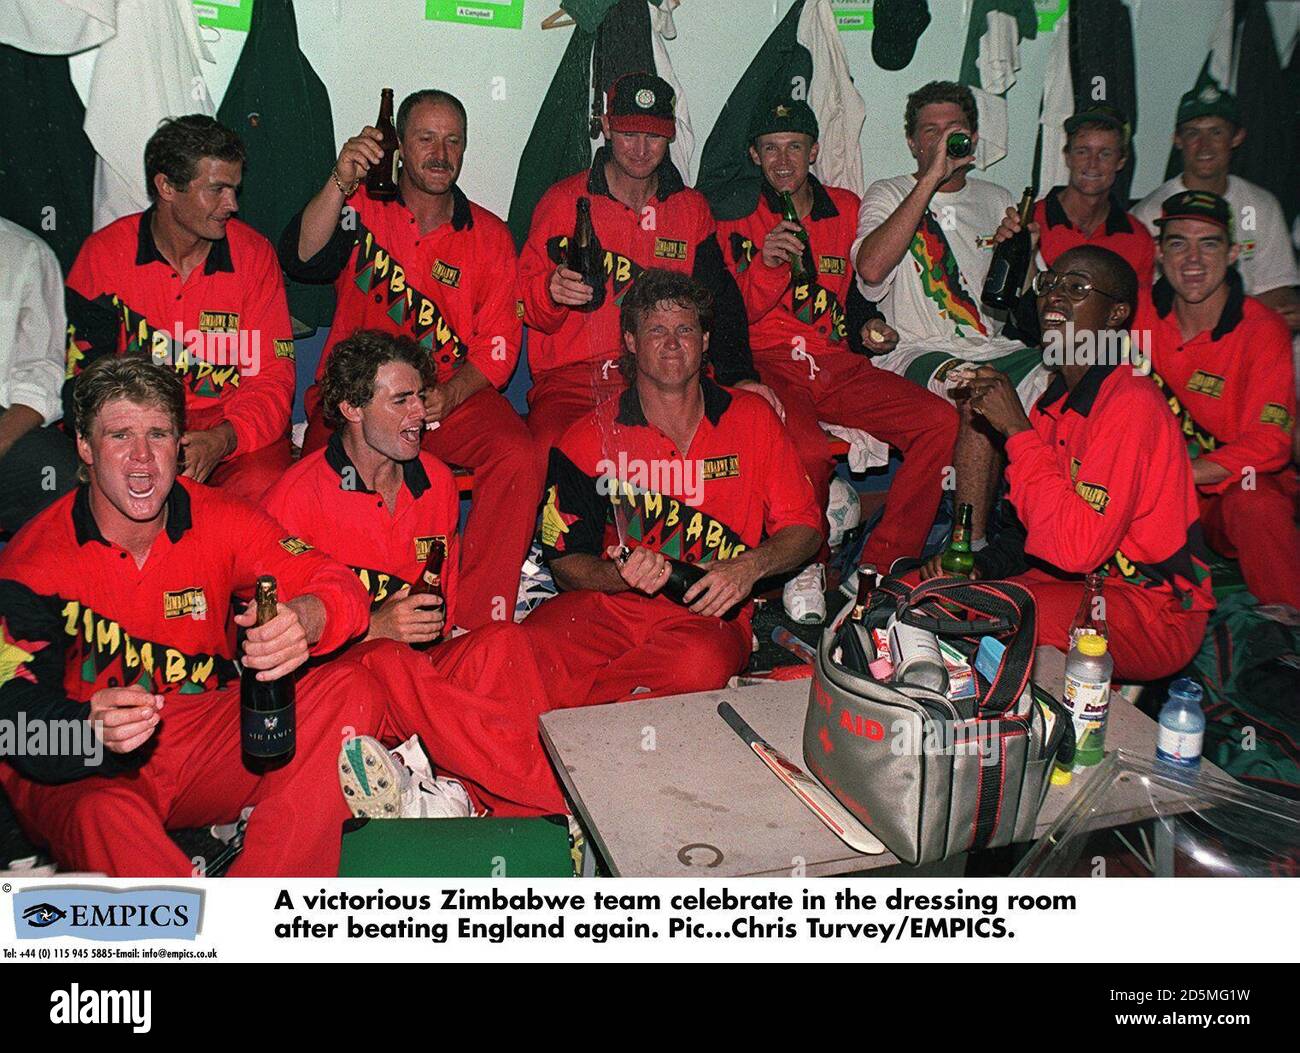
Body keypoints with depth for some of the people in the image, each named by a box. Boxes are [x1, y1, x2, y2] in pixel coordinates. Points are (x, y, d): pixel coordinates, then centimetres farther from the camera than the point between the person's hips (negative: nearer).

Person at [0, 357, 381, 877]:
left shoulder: (221, 521, -2)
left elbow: (340, 586, -12)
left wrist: (303, 619, -38)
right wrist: (92, 730, -41)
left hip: (211, 747, 4)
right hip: (79, 773, -3)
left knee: (349, 687, -20)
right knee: (104, 816, -39)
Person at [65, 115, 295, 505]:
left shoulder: (254, 253, 1)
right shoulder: (103, 254, 0)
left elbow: (273, 376, -2)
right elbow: (84, 374, 0)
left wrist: (221, 440, -23)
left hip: (233, 427, 1)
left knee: (260, 486, -32)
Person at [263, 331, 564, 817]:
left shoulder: (435, 480, 10)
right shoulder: (297, 496, -6)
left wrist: (438, 632, -4)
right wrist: (370, 628, -19)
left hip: (422, 667, 4)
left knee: (500, 639, -25)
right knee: (387, 663, -36)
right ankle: (568, 802, -39)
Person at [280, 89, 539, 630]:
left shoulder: (489, 236, 11)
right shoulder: (362, 209, 7)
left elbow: (498, 347, 5)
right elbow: (301, 258, -13)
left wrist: (448, 396, -13)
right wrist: (340, 183, -28)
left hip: (456, 395, 2)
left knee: (519, 459, -27)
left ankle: (477, 626, -17)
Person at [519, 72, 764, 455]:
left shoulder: (692, 208, 15)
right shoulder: (563, 201, 4)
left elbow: (719, 298, 12)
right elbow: (525, 301, 3)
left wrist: (739, 375, -5)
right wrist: (552, 292, -22)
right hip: (572, 378, -3)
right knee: (555, 452, -33)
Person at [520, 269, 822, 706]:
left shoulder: (752, 419, 6)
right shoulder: (589, 439, 2)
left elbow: (804, 526, 9)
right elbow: (566, 561, 5)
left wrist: (751, 566, -10)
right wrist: (621, 576, -17)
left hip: (710, 615, 1)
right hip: (608, 605, -1)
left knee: (701, 662, -37)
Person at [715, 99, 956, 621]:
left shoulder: (846, 208, 16)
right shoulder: (735, 216, 5)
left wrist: (870, 327, 8)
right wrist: (763, 267, -16)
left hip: (837, 364, 5)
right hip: (767, 364, -4)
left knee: (942, 422, -18)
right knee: (807, 451, -36)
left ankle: (880, 568, -9)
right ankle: (805, 570, -6)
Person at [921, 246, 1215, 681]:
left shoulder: (1131, 403, -21)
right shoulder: (1057, 398, 8)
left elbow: (1075, 548, -28)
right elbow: (1037, 524, 15)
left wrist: (1017, 429, -22)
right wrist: (982, 565, -5)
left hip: (1155, 613, -8)